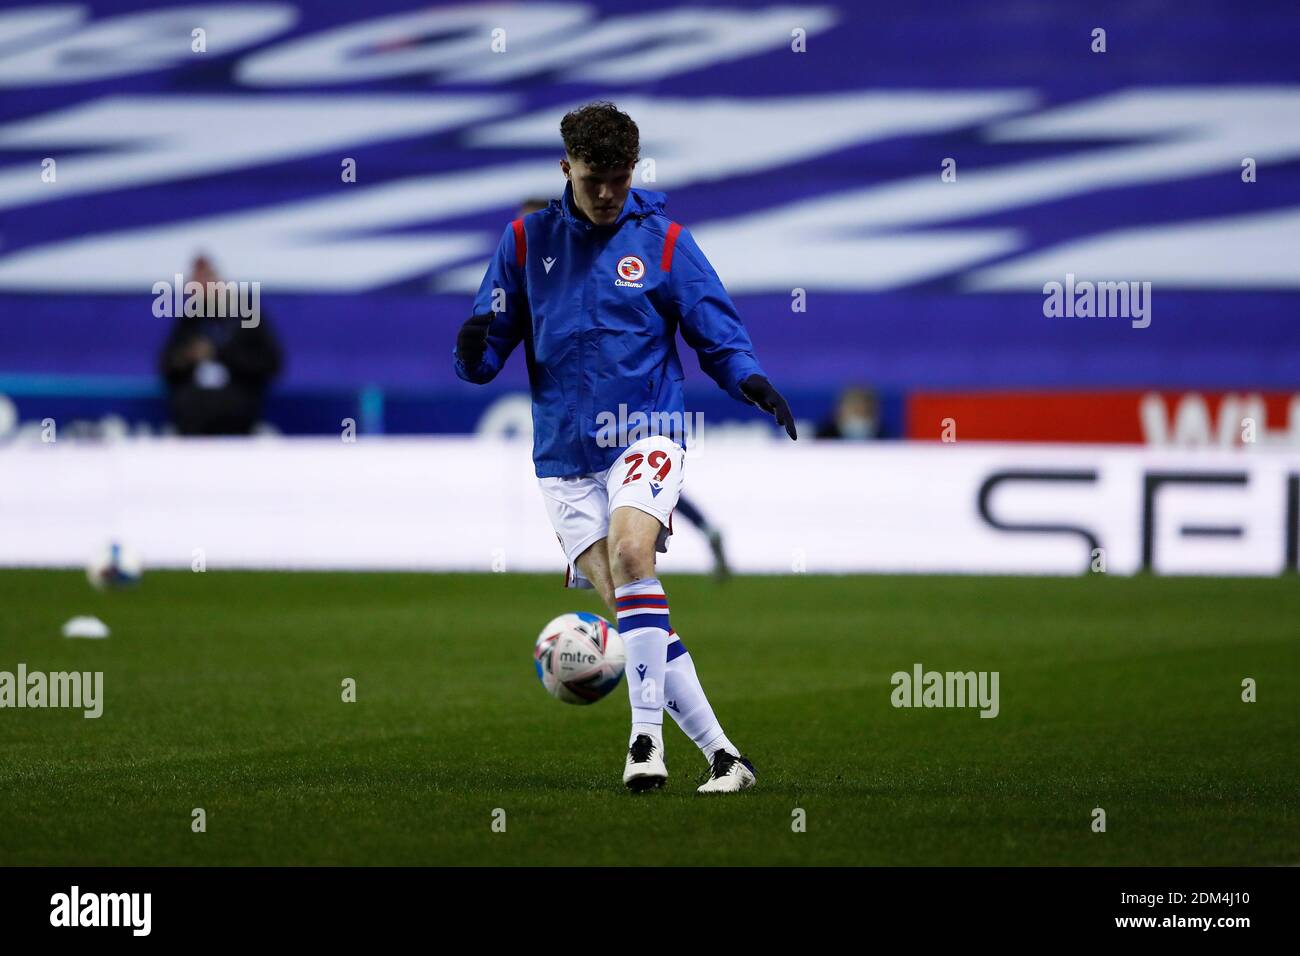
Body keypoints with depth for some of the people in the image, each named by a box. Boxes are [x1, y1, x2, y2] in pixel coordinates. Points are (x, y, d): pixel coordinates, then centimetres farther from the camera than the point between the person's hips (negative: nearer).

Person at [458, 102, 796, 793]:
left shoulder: (663, 242, 3)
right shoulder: (527, 240, 8)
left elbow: (717, 335, 4)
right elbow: (492, 345, 10)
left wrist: (750, 380, -17)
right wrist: (474, 351, -14)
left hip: (644, 433, -3)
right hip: (563, 456, 3)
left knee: (630, 555, -29)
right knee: (620, 603, -7)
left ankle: (647, 734, -26)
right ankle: (721, 755, -3)